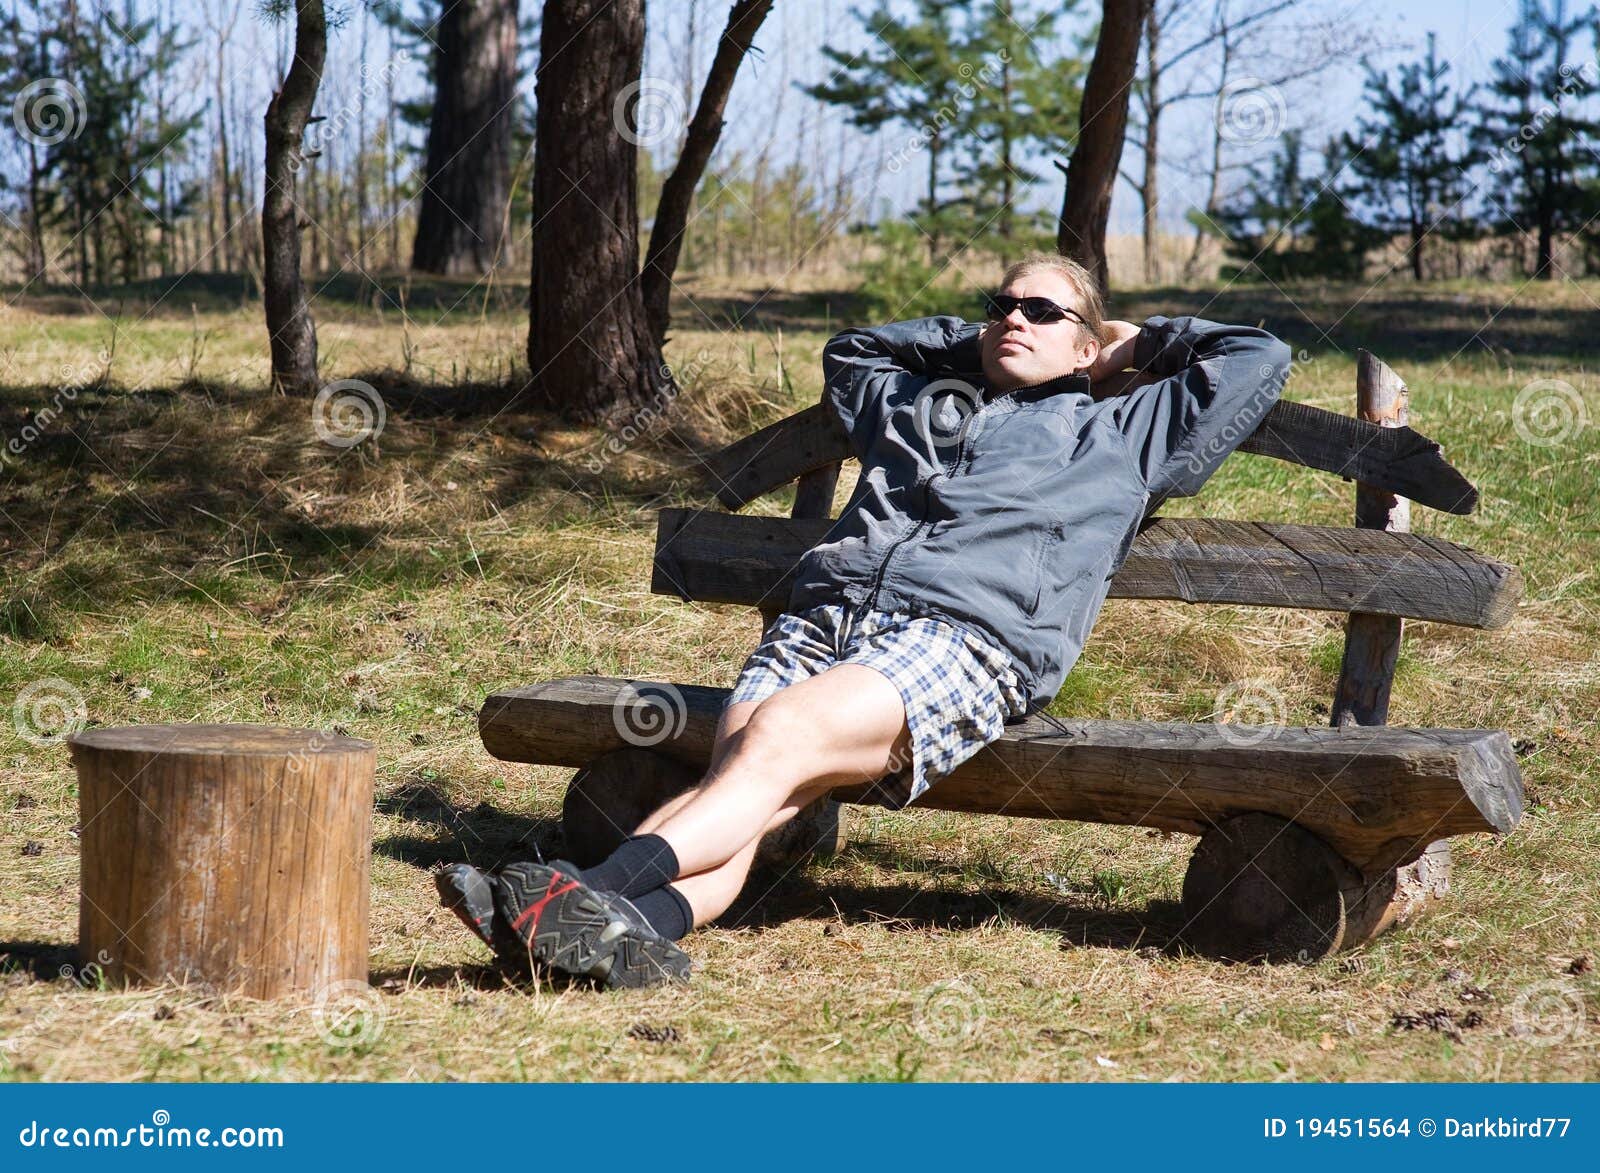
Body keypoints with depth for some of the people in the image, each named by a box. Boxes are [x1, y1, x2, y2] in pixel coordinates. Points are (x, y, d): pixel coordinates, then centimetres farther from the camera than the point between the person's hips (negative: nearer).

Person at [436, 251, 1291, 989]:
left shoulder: (1121, 431, 28)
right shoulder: (911, 400, 39)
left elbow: (1258, 360, 27)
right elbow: (849, 351, 58)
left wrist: (1137, 346, 36)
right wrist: (966, 345, 50)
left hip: (966, 636, -4)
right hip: (821, 615, 4)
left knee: (779, 734, -32)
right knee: (735, 776, -28)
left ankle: (591, 892, -52)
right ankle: (636, 930, -55)